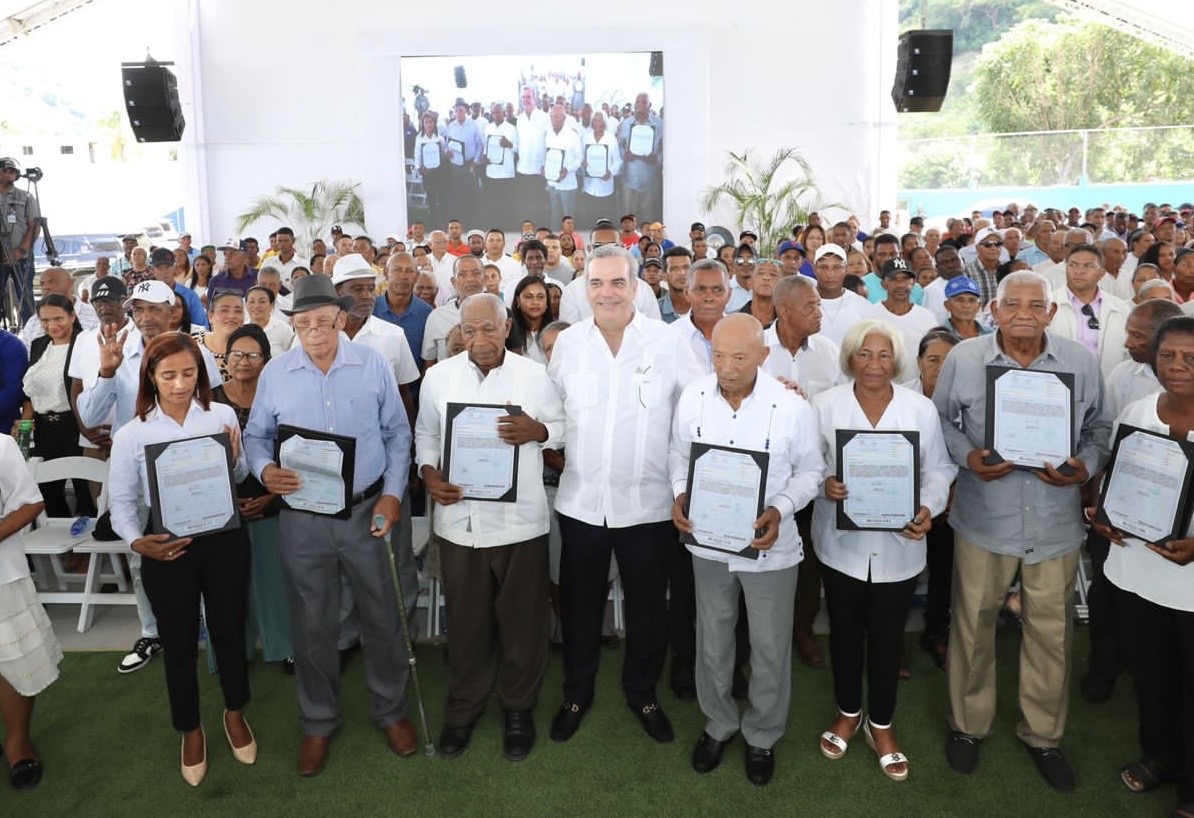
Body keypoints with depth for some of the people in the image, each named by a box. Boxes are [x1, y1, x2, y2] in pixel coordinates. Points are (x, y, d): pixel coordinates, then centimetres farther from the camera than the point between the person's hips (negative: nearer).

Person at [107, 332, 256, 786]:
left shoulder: (222, 416, -3)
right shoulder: (131, 435, -6)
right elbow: (120, 502, -1)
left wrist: (234, 460, -16)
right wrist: (138, 541, -19)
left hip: (224, 541, 1)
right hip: (167, 549, -1)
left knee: (229, 630, 16)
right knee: (179, 643, 14)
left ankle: (234, 713, 42)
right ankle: (191, 730, 37)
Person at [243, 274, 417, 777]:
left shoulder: (373, 365, -5)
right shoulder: (275, 373, -3)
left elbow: (398, 434, 1)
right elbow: (256, 436, 6)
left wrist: (393, 494, -8)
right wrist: (264, 470, -16)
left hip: (369, 512, 0)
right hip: (303, 518, 1)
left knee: (382, 617, 12)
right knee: (313, 626, 14)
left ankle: (390, 710, 35)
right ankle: (318, 722, 35)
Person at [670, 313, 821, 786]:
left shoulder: (792, 408, -18)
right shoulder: (692, 397, -10)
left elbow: (809, 472, -4)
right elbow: (678, 454, 6)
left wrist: (780, 510, -20)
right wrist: (680, 494, -12)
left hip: (769, 547, -2)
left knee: (770, 649, 13)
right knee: (712, 642, 19)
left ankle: (762, 736, 39)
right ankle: (718, 724, 45)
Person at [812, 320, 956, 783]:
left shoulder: (921, 409, -3)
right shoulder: (826, 405, -5)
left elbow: (938, 469, 1)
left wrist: (928, 508, -16)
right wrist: (825, 483, -22)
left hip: (898, 545, 0)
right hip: (842, 542, 0)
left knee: (888, 636, 11)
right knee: (845, 631, 16)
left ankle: (881, 724, 32)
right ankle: (848, 712, 38)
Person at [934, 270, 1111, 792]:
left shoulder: (1082, 362, -1)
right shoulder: (963, 358, -5)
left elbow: (1098, 428, 8)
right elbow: (940, 420, 3)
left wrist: (1086, 467, -10)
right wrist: (967, 457, -14)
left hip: (1056, 522, 1)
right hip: (983, 518, -1)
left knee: (1053, 632, 11)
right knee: (973, 626, 11)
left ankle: (1043, 735, 34)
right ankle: (968, 725, 34)